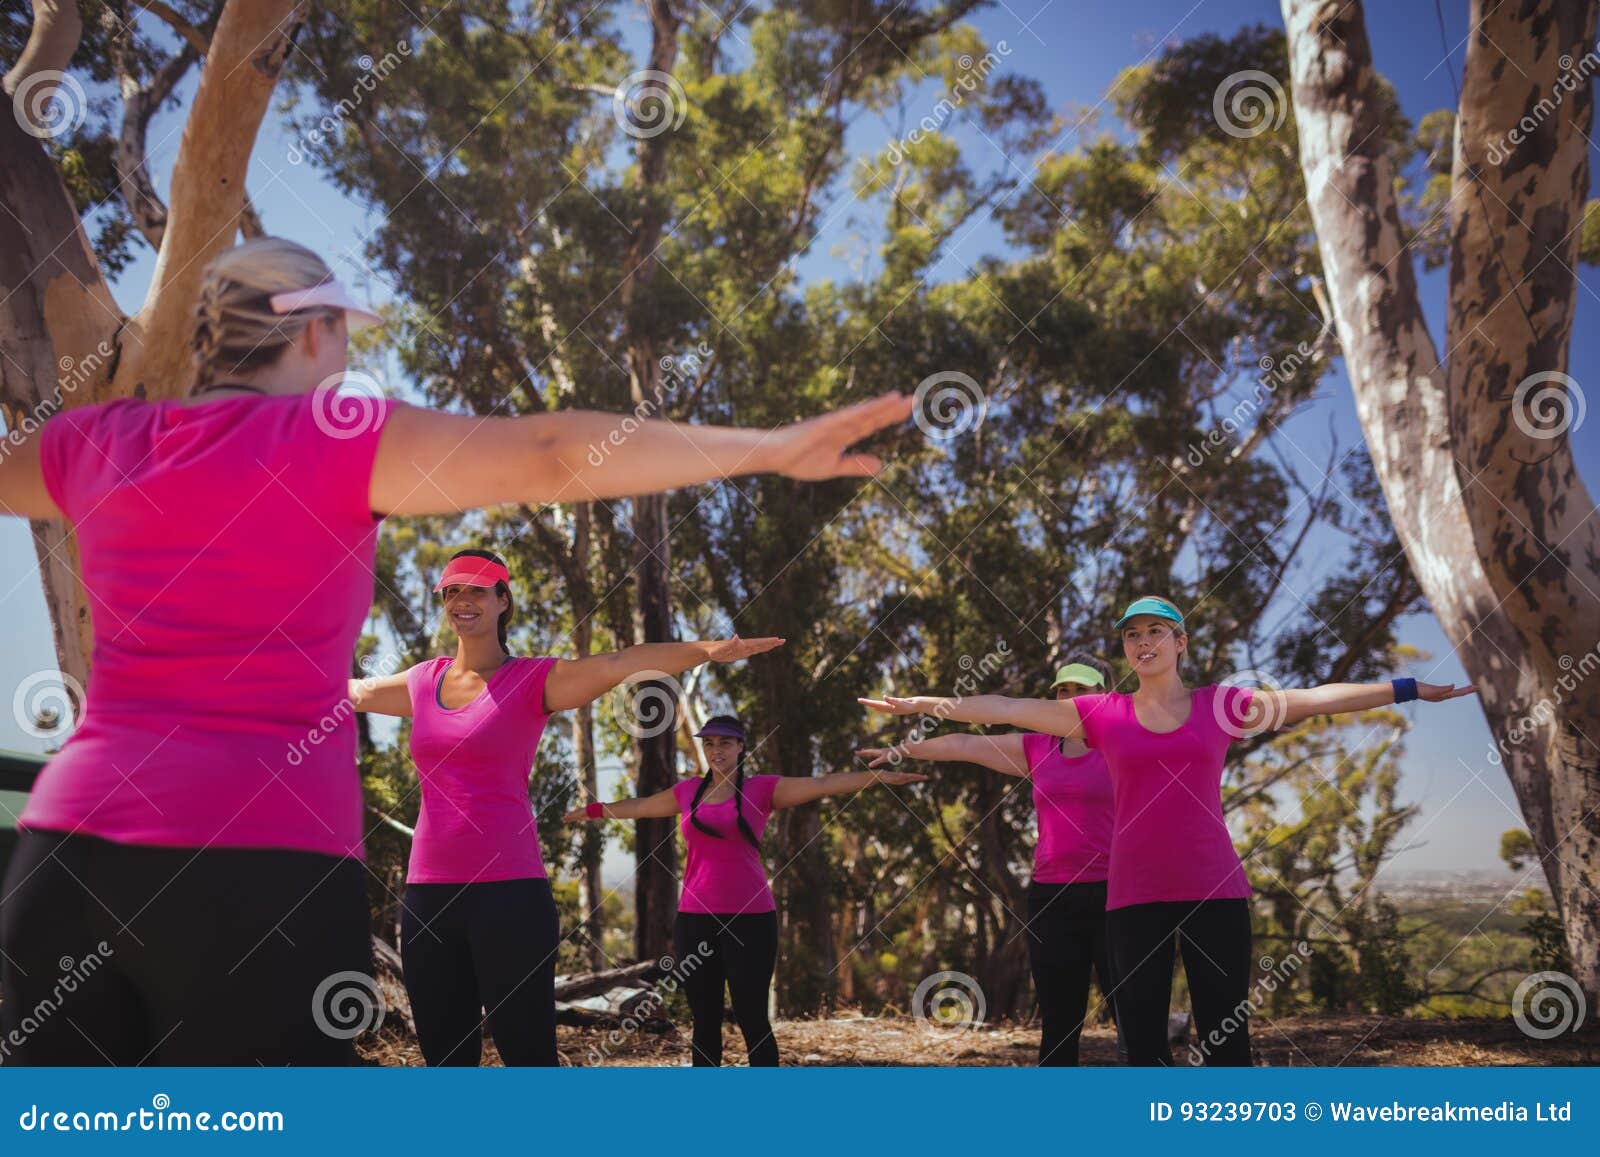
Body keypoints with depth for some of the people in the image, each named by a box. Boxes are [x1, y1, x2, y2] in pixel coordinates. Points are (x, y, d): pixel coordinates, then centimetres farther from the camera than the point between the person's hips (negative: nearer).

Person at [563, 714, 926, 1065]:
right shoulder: (687, 792, 11)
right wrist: (591, 811, 39)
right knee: (705, 1021, 10)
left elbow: (822, 783, -11)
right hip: (695, 918, 4)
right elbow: (637, 806, 27)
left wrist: (879, 775, -23)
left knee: (752, 1019, -2)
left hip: (750, 918, -3)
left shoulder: (762, 789, 0)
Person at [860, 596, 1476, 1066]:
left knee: (1225, 1037, 2)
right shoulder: (1100, 714, 6)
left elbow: (1321, 697, 9)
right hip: (1133, 893, 1)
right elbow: (1005, 707, 5)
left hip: (1214, 888, 0)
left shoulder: (1221, 705, 7)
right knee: (1142, 1039, 6)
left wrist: (1410, 689, 8)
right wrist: (923, 703, 3)